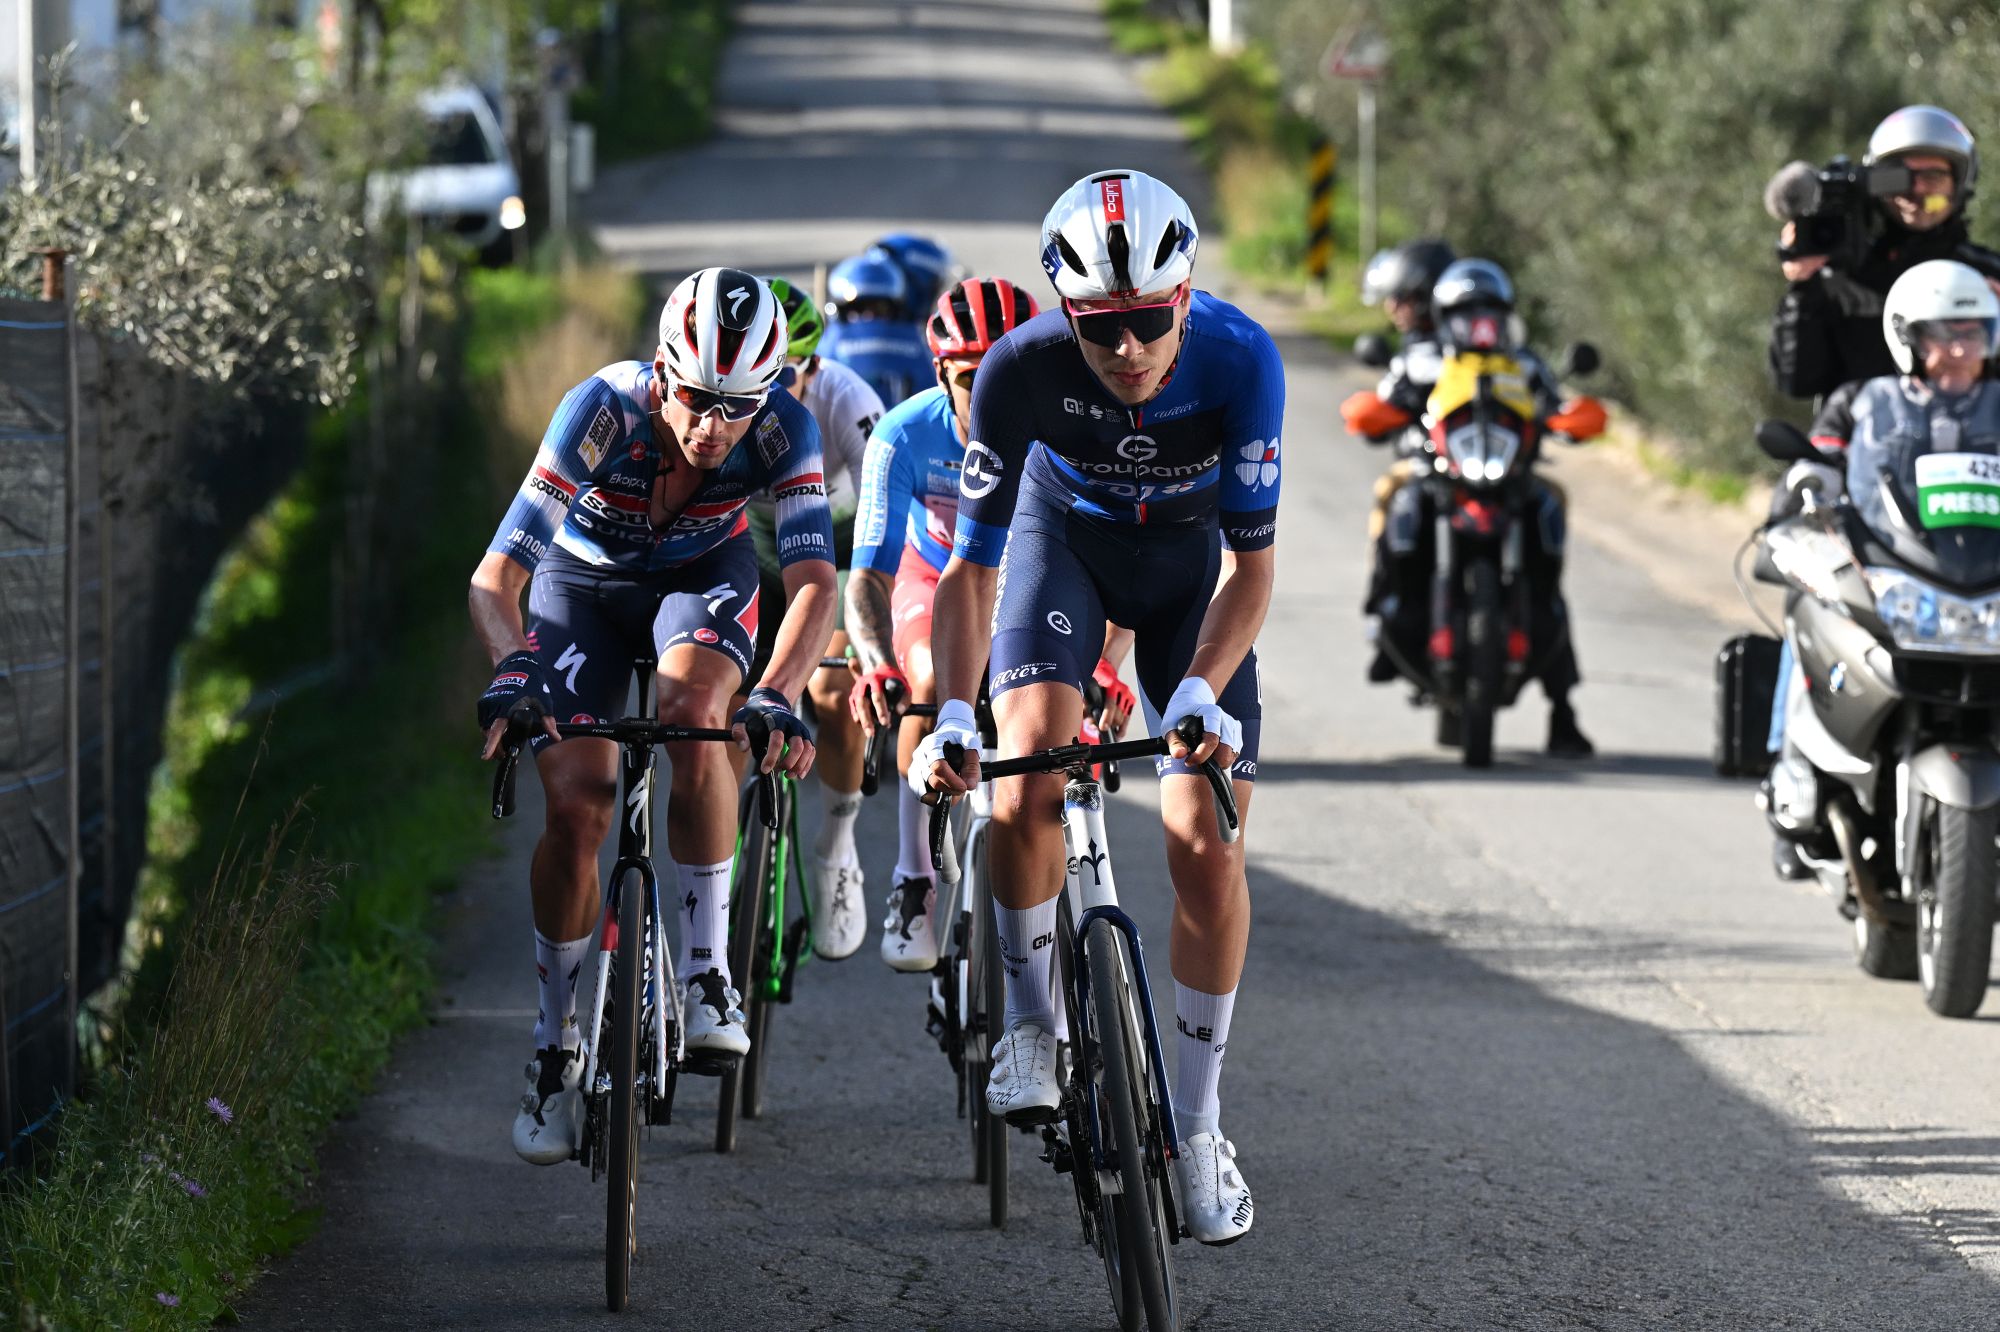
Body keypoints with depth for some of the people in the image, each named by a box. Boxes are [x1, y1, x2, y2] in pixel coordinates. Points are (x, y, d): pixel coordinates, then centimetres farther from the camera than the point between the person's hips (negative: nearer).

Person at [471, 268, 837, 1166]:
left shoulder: (784, 430, -31)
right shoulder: (602, 412, -36)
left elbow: (813, 582, -36)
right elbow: (495, 577, -38)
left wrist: (777, 696, -53)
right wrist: (513, 670, -56)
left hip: (704, 573, 0)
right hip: (585, 580, 0)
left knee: (691, 712, -32)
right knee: (576, 810, -13)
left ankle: (707, 971, -19)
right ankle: (556, 1042, 7)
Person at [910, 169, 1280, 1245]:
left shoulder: (1240, 361, -33)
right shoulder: (1021, 370, -33)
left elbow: (1250, 559, -24)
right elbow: (972, 565, -25)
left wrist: (1200, 693, -38)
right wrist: (951, 713, -39)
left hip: (1190, 550, 0)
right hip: (1065, 530, 0)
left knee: (1207, 844, -9)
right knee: (1029, 772, -26)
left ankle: (1196, 1126, 4)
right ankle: (1030, 1016, -2)